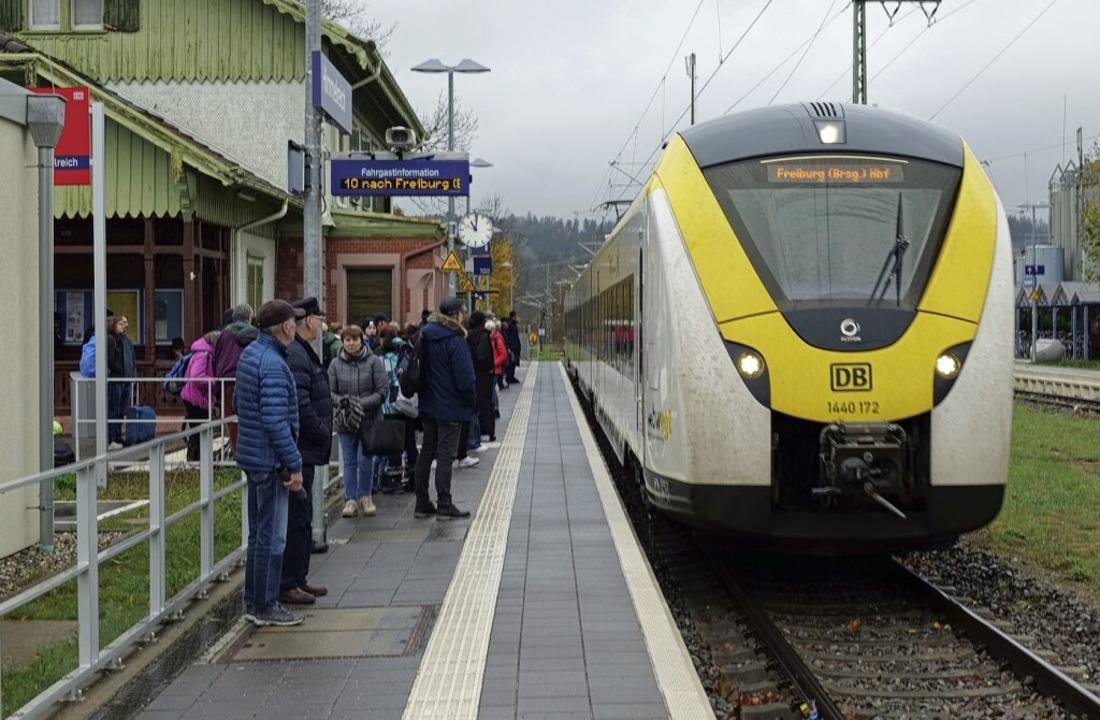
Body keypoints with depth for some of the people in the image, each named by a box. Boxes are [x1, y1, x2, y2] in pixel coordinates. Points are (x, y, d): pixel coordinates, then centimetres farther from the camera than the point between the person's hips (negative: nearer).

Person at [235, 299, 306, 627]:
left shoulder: (249, 354, 9)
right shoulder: (273, 365, -22)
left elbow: (238, 401, 20)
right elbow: (275, 421, -26)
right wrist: (294, 465, -21)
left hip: (251, 455, 10)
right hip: (270, 460, -10)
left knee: (258, 534, 18)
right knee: (272, 536, 0)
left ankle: (254, 602, 26)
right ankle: (265, 607, 7)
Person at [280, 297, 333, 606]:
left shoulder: (303, 353, 16)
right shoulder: (295, 356, -19)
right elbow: (301, 405, -24)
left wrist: (322, 435, 13)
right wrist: (323, 434, -13)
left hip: (305, 451, 11)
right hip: (299, 451, -11)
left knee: (301, 518, 16)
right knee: (297, 519, -5)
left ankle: (298, 579, 25)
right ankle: (287, 585, 1)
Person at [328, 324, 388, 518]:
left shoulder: (373, 361, -3)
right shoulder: (336, 364, 3)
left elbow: (383, 390, -5)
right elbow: (329, 391, 3)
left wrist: (363, 404, -16)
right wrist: (341, 401, -17)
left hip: (368, 419, -2)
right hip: (344, 421, 2)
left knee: (365, 460, -3)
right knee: (349, 462, 6)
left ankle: (365, 496, 16)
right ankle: (351, 499, 13)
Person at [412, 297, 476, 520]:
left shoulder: (425, 336, 6)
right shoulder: (455, 340, -17)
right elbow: (464, 377, -18)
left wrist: (424, 392, 17)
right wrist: (472, 401, -4)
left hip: (428, 405, 7)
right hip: (450, 407, -7)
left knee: (426, 452, 13)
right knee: (445, 455, -2)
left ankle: (422, 504, 18)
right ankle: (444, 506, 3)